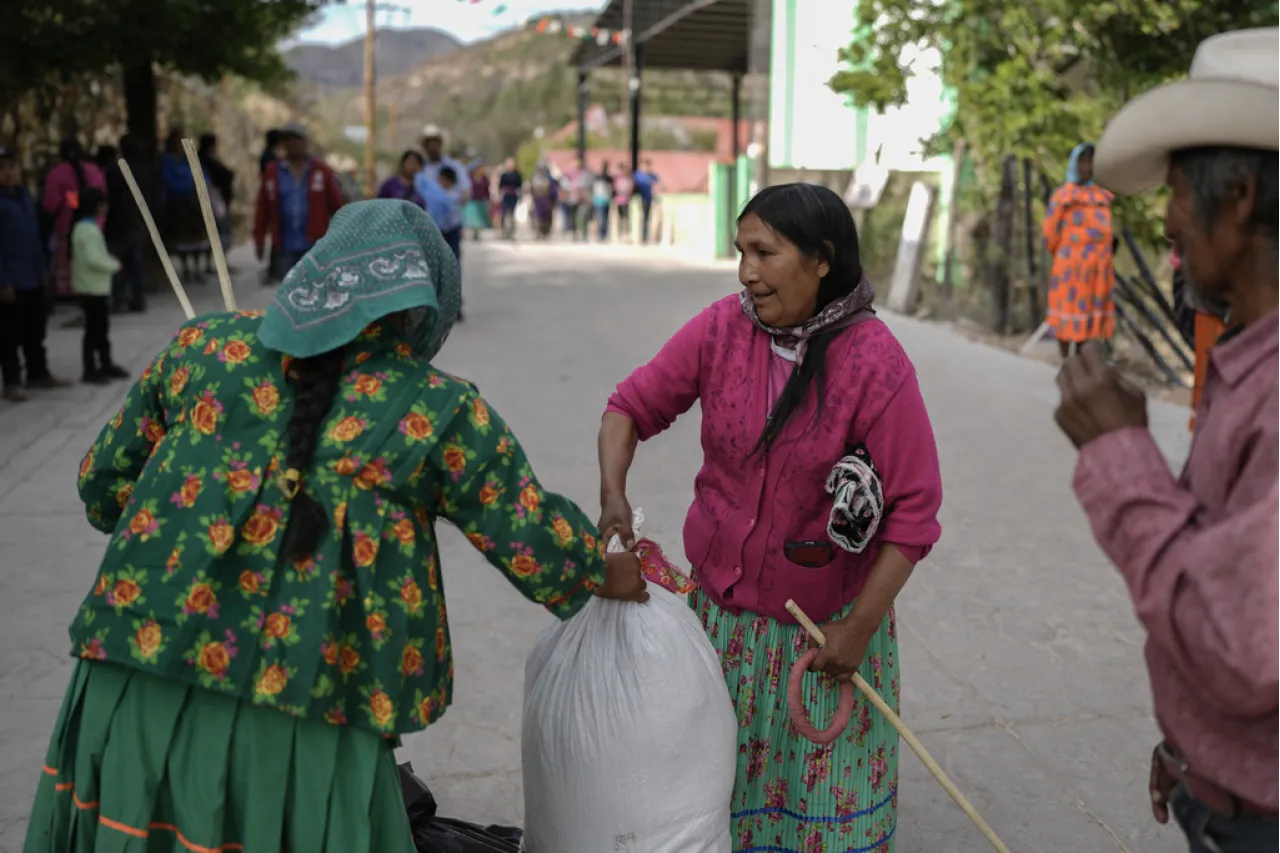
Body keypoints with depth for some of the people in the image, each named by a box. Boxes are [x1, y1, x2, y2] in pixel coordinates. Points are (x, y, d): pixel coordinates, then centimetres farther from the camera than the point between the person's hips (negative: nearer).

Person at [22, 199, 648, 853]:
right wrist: (604, 573, 25)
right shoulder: (442, 412, -1)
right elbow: (534, 541, 6)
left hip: (136, 691, 4)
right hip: (302, 725, -3)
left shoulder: (205, 346, 7)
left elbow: (102, 485, 17)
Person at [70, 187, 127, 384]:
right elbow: (93, 259, -27)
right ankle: (90, 370, 2)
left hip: (97, 288, 11)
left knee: (102, 329, 18)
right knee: (93, 330, -4)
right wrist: (114, 265, -14)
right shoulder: (89, 230, -19)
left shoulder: (85, 227, 15)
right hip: (92, 289, -11)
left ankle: (106, 365, 27)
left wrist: (110, 262, 7)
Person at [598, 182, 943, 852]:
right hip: (718, 604, 3)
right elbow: (633, 406, 0)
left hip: (822, 621, -3)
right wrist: (612, 494, -18)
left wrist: (860, 627, -13)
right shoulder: (721, 329, -9)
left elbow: (913, 511, -15)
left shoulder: (875, 363, -19)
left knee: (817, 786, 14)